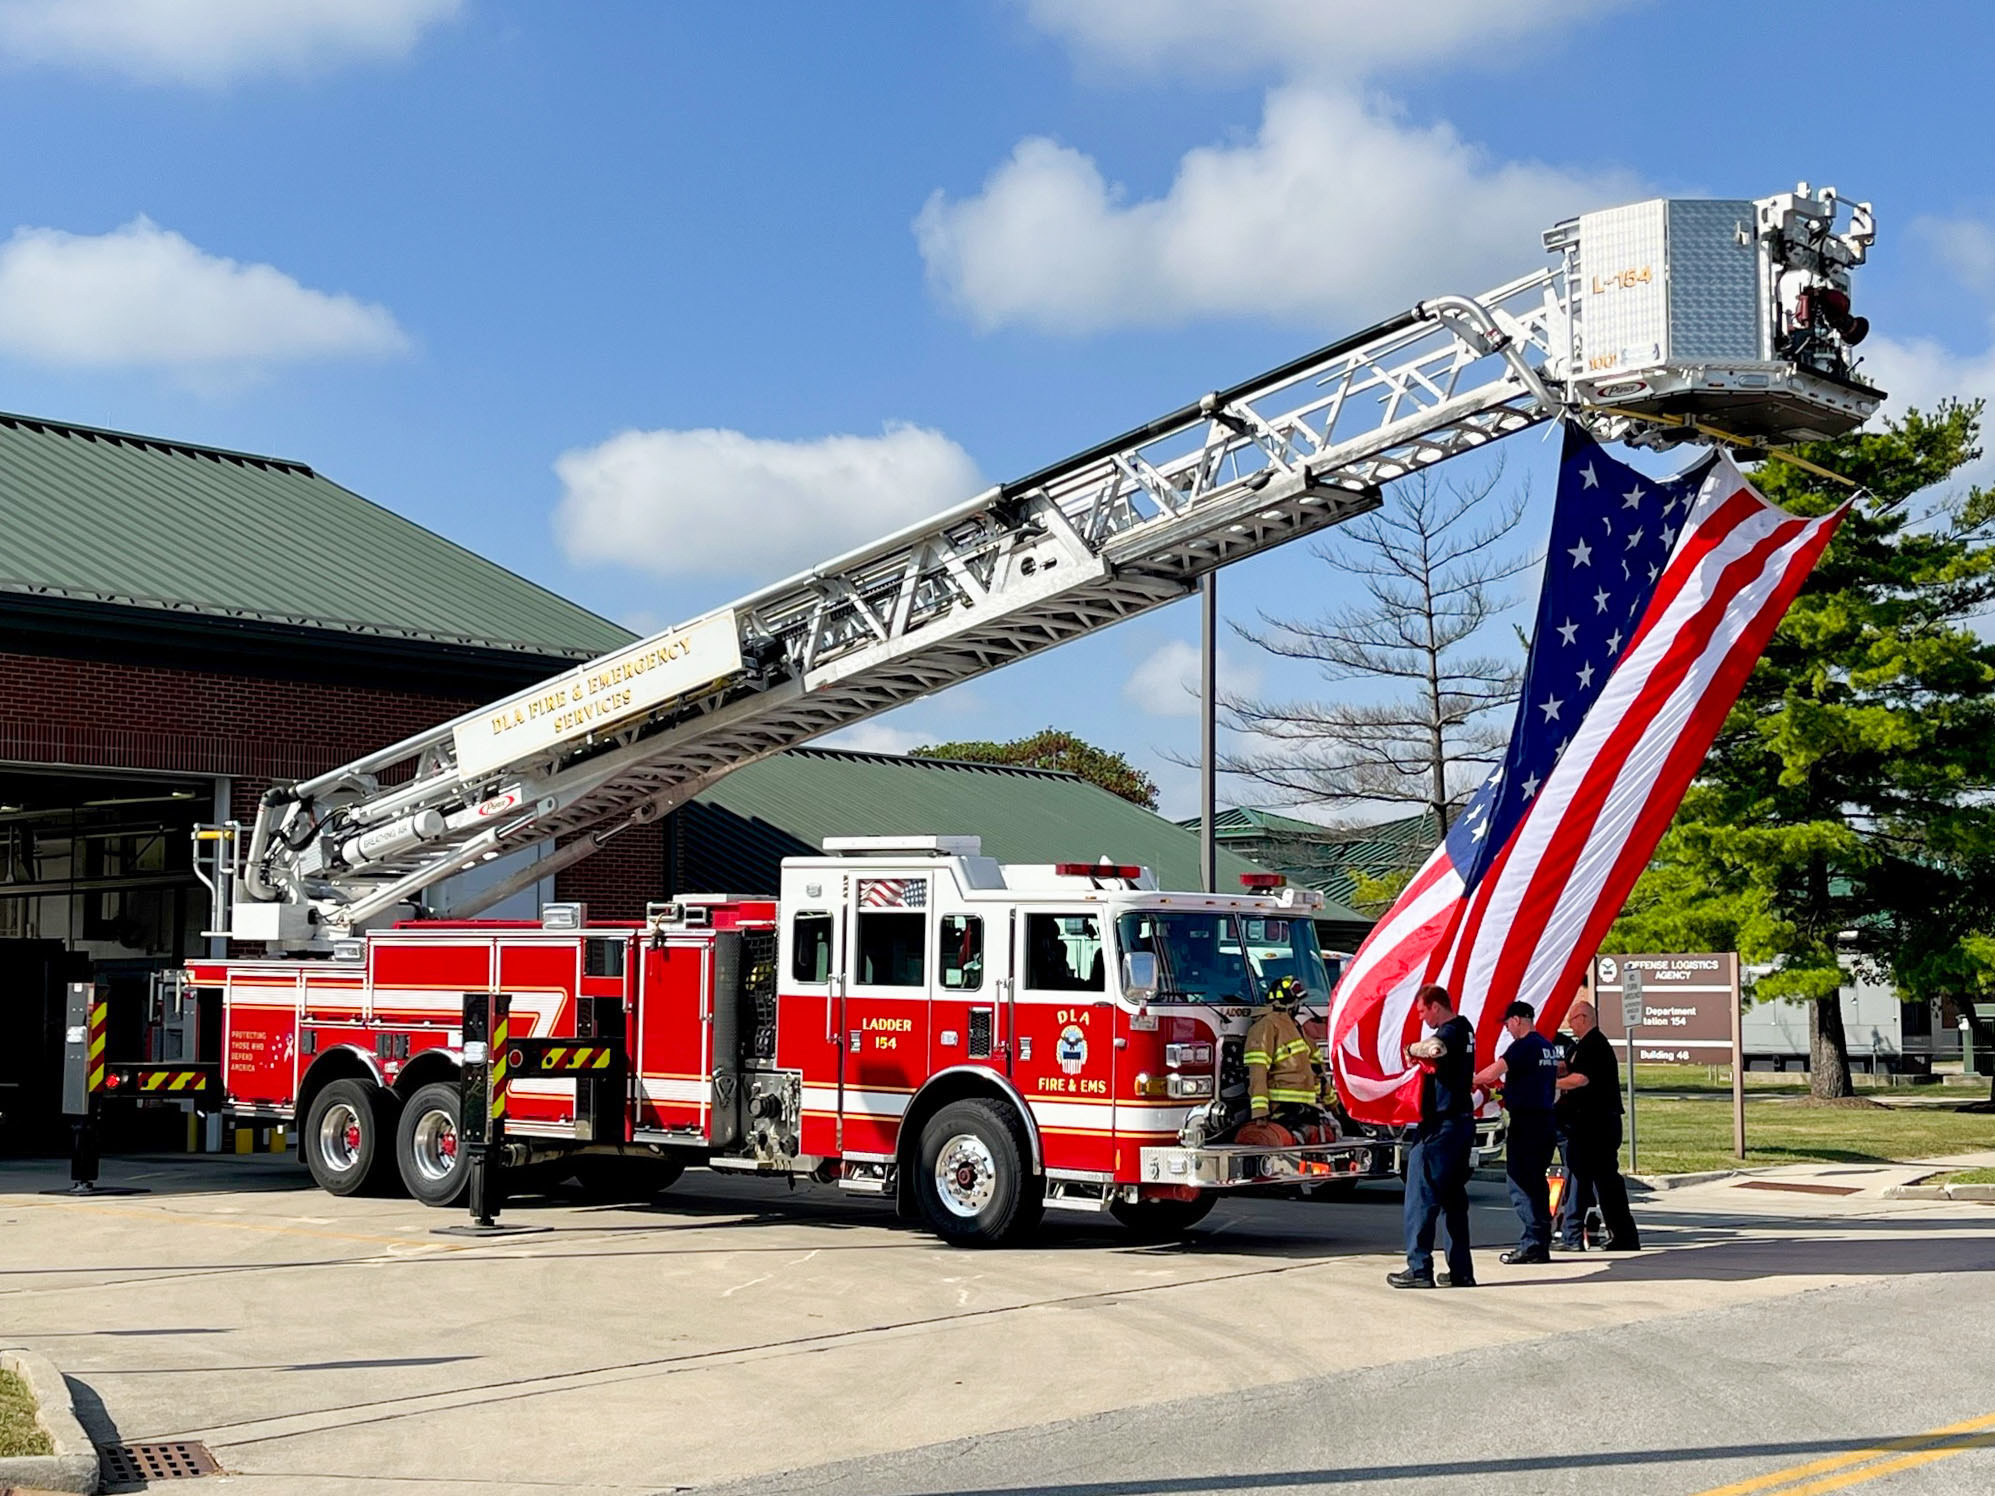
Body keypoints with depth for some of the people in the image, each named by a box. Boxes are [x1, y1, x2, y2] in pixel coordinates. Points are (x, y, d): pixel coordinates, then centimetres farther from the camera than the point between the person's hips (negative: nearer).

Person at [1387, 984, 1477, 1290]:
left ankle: (1419, 1269, -5)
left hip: (1441, 1125, -10)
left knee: (1421, 1197, -5)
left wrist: (1412, 1048, -19)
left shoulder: (1451, 1030, -15)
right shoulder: (1465, 1029, 16)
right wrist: (1421, 1057, 17)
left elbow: (1436, 1047, -38)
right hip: (1462, 1121, 10)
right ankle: (1461, 1271, 13)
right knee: (1454, 1199, 12)